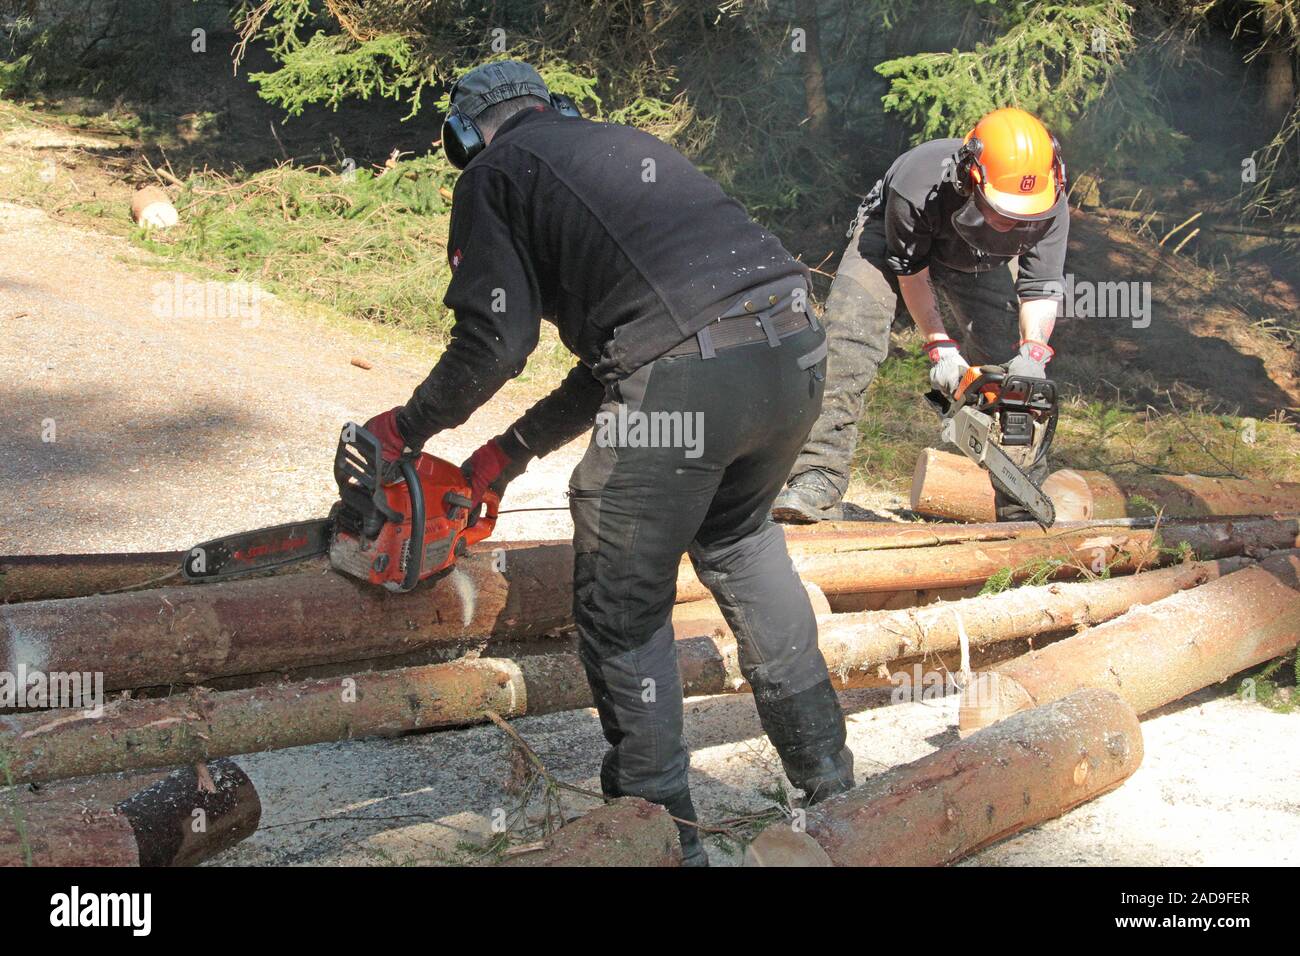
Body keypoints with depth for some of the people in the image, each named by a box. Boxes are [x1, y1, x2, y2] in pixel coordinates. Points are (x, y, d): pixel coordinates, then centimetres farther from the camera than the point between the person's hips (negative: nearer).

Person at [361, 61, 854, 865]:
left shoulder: (493, 175, 13)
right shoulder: (626, 146, 34)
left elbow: (497, 339, 1)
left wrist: (409, 426, 18)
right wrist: (516, 449, 36)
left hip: (688, 381, -8)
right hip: (794, 346, 8)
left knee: (625, 611, 10)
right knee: (740, 541, 31)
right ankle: (827, 774, 36)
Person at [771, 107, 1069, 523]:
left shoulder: (1049, 208, -32)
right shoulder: (918, 184, -41)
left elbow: (1042, 289, -22)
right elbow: (911, 271, -24)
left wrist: (1033, 351, -38)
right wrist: (939, 345, -27)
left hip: (978, 263, 3)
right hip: (893, 240, -3)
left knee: (1012, 371, -4)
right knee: (846, 342, -24)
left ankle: (1023, 506, 7)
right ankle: (818, 483, -29)